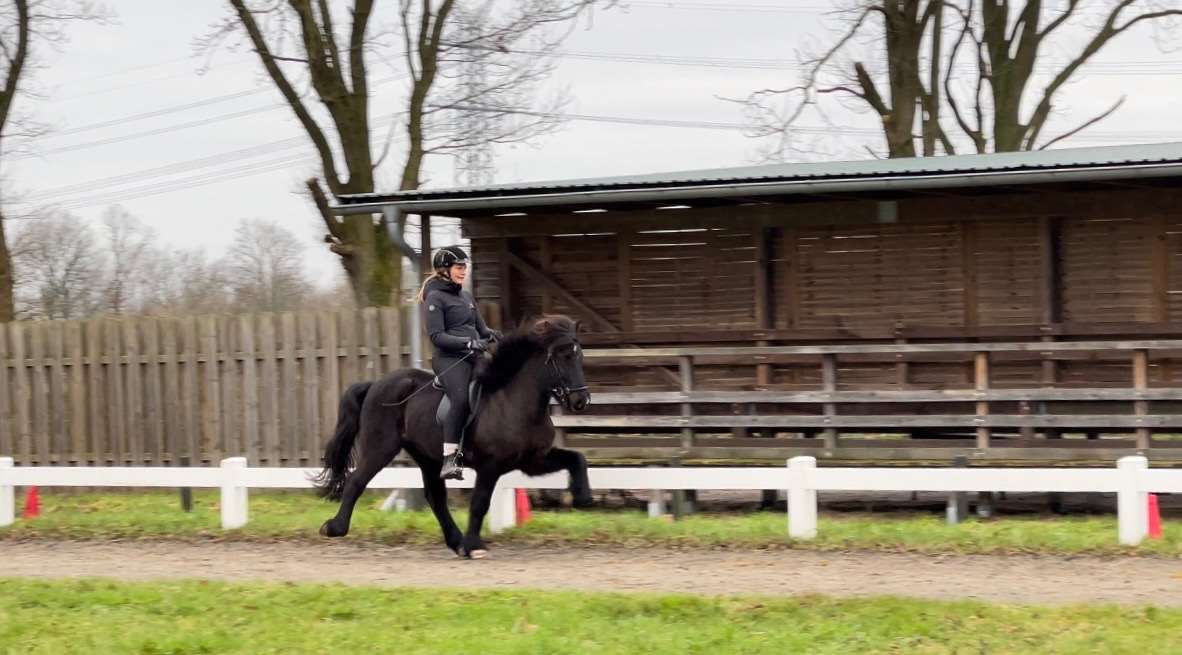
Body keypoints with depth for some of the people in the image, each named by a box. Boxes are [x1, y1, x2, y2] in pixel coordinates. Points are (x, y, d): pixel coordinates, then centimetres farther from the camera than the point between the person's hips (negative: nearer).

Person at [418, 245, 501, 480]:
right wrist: (469, 343, -20)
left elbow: (480, 328, 25)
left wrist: (490, 335, 1)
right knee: (461, 399, -30)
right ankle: (449, 461, -34)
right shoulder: (435, 298, -2)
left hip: (473, 357, 9)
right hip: (449, 359, -9)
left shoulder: (467, 297, 22)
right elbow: (436, 336, -10)